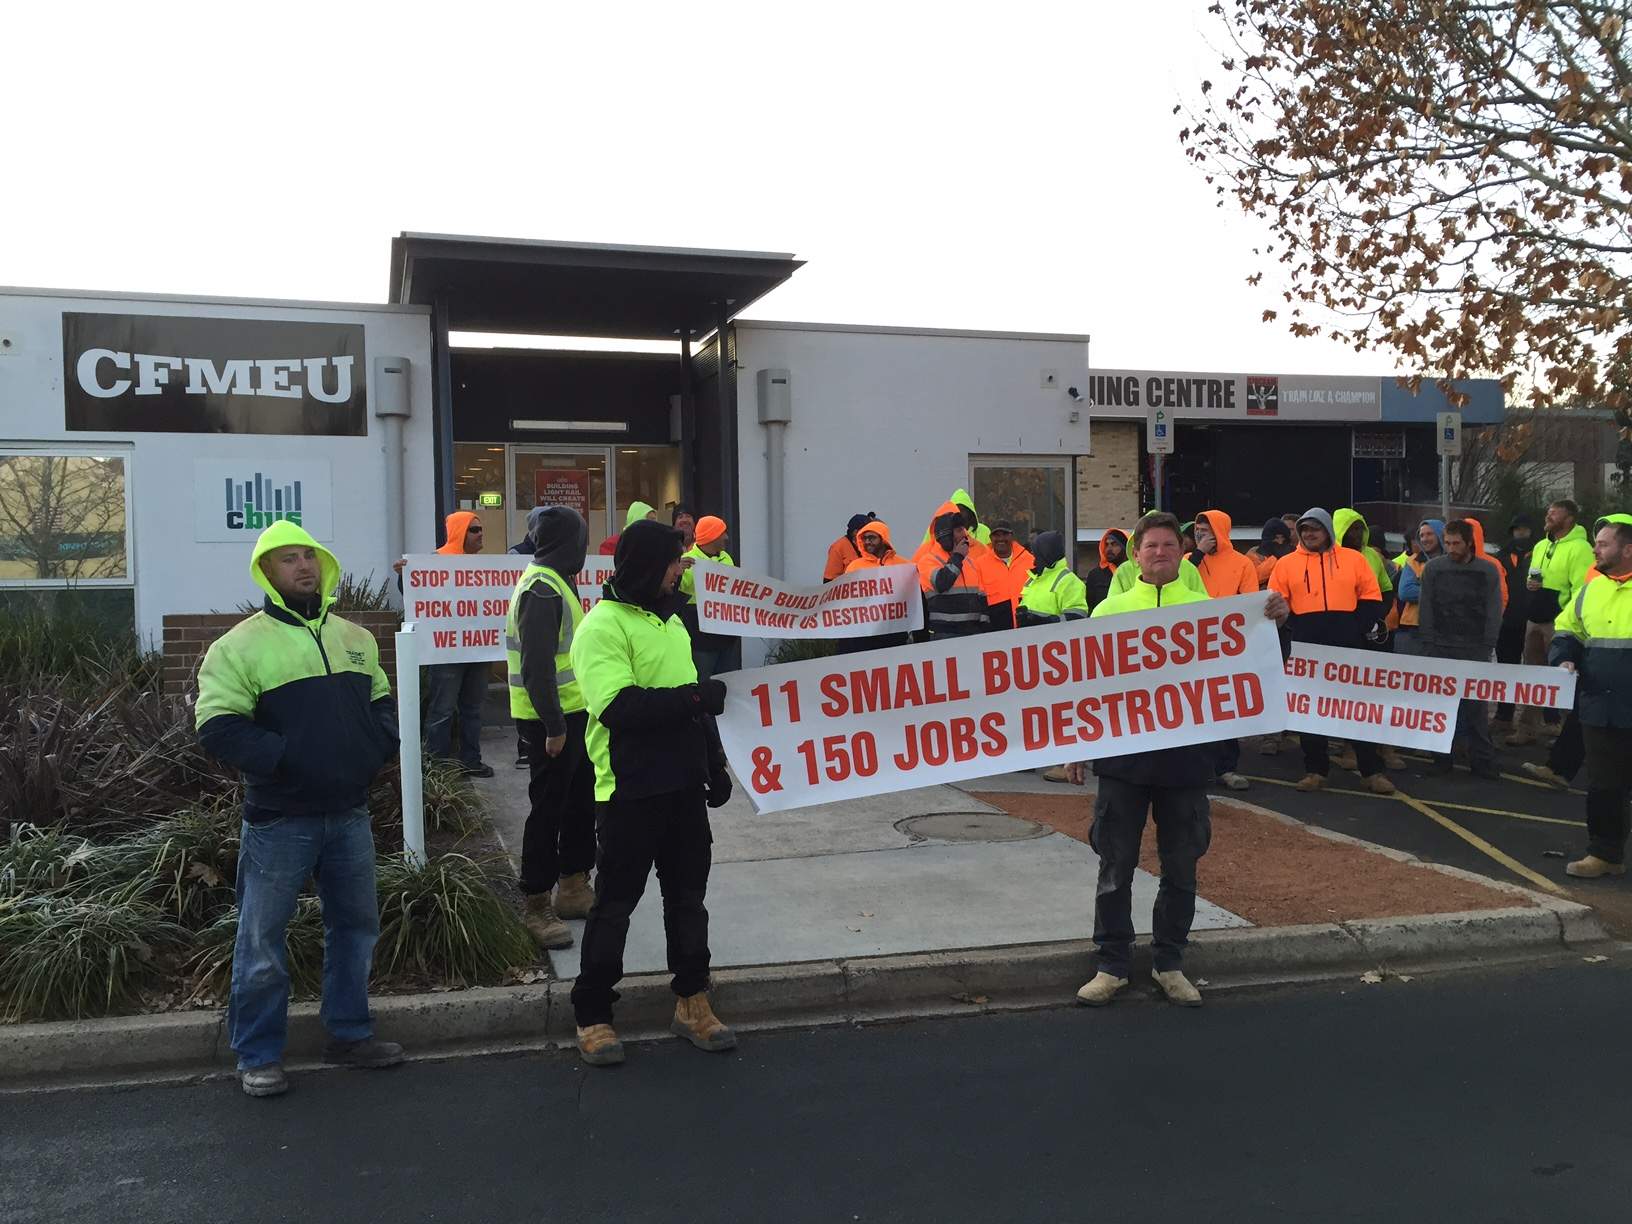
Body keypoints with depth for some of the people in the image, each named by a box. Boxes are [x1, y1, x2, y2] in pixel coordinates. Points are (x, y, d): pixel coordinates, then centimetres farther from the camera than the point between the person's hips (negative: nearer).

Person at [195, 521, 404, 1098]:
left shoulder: (355, 638, 10)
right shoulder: (241, 645, -9)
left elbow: (380, 699, 20)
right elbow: (217, 725, -15)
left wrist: (378, 745, 1)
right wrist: (282, 759, -23)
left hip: (349, 812, 6)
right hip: (279, 818, -6)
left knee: (355, 925, 16)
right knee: (262, 939, 4)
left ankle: (348, 1032, 32)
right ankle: (257, 1055, 19)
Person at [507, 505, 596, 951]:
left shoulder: (555, 581, 14)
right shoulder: (543, 588, -18)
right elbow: (536, 667, -23)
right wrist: (554, 726, -23)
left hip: (573, 713, 10)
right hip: (553, 720, -10)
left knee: (581, 800, 16)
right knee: (548, 809, -2)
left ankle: (572, 887, 28)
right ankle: (537, 906, 8)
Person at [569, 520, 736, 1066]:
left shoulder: (670, 620, 14)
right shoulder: (603, 625, -13)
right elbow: (618, 707, -25)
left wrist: (715, 763, 18)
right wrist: (692, 698, -23)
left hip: (683, 784, 8)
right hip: (629, 790, -8)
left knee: (688, 896, 14)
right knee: (615, 903, 2)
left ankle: (692, 1001, 26)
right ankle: (592, 1015, 15)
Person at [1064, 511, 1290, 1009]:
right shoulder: (1110, 610, 5)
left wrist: (1271, 623, -10)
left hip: (1185, 757, 1)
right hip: (1123, 757, -1)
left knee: (1180, 868, 9)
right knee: (1116, 865, 5)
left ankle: (1169, 963, 24)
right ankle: (1112, 964, 17)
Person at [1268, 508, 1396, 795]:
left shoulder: (1353, 559, 7)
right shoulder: (1287, 563, 6)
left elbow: (1371, 598, 7)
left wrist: (1358, 629, -4)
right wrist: (1295, 629, -6)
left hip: (1347, 646, 0)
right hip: (1307, 647, 0)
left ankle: (1371, 771, 9)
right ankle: (1315, 770, 14)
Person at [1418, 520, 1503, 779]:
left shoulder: (1489, 572, 3)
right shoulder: (1433, 568, 4)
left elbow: (1494, 613, 3)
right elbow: (1426, 609, 4)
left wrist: (1487, 647, -4)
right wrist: (1428, 645, -2)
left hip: (1474, 650, -1)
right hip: (1440, 649, 1)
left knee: (1476, 707, -1)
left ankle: (1483, 762, 5)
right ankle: (1442, 758, 12)